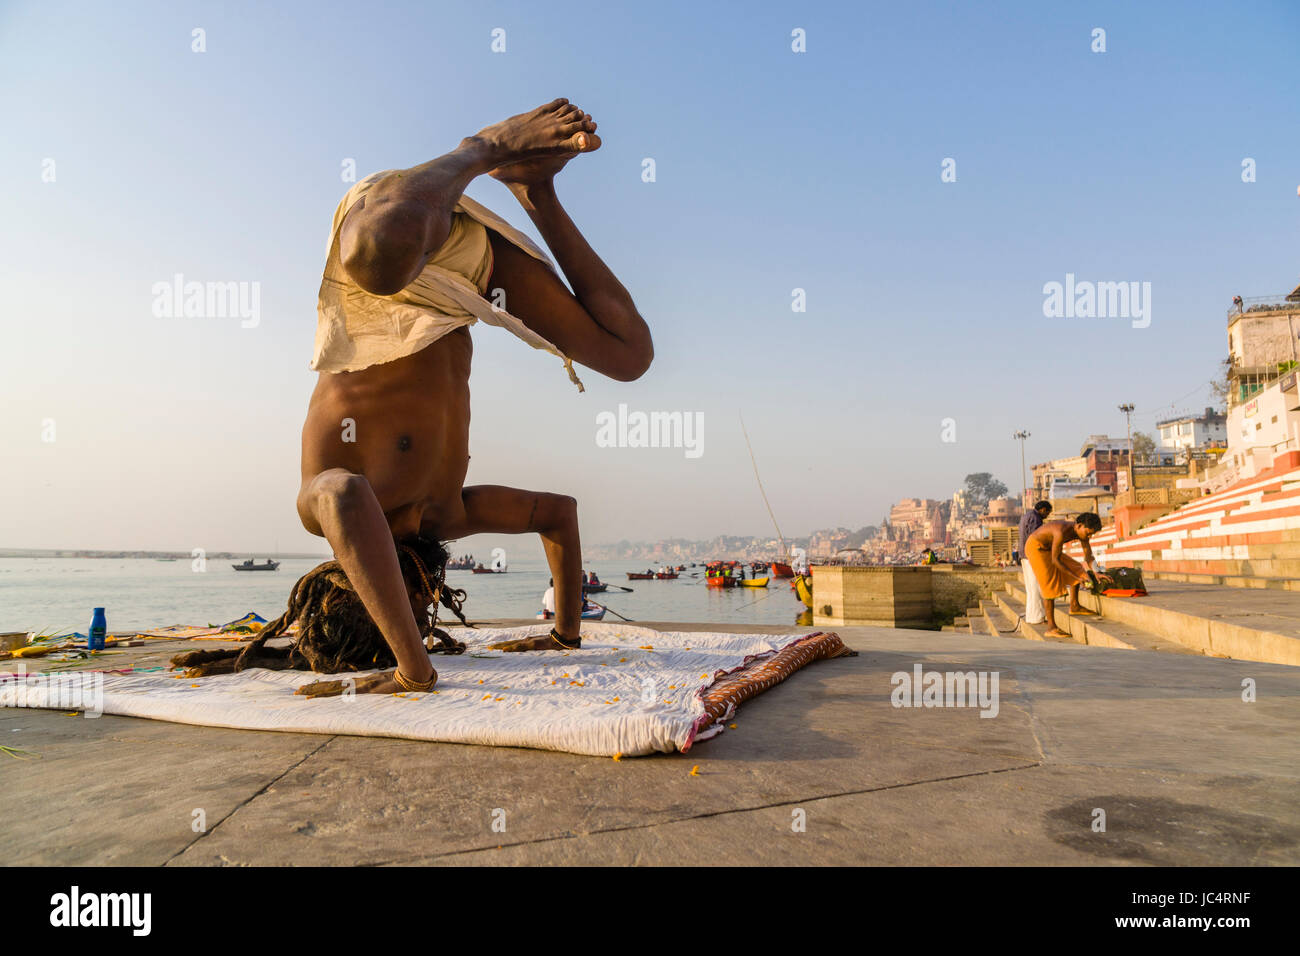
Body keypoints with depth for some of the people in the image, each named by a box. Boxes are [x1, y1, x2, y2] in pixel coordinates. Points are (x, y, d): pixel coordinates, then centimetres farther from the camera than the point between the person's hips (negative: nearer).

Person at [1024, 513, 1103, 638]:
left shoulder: (1081, 530, -8)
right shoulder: (1062, 532, -34)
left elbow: (1089, 556, -4)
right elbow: (1055, 560, -27)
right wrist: (1075, 577, -24)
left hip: (1047, 548, 9)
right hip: (1035, 547, -9)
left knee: (1076, 568, 10)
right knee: (1050, 585, -13)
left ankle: (1074, 606, 23)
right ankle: (1051, 627, -11)